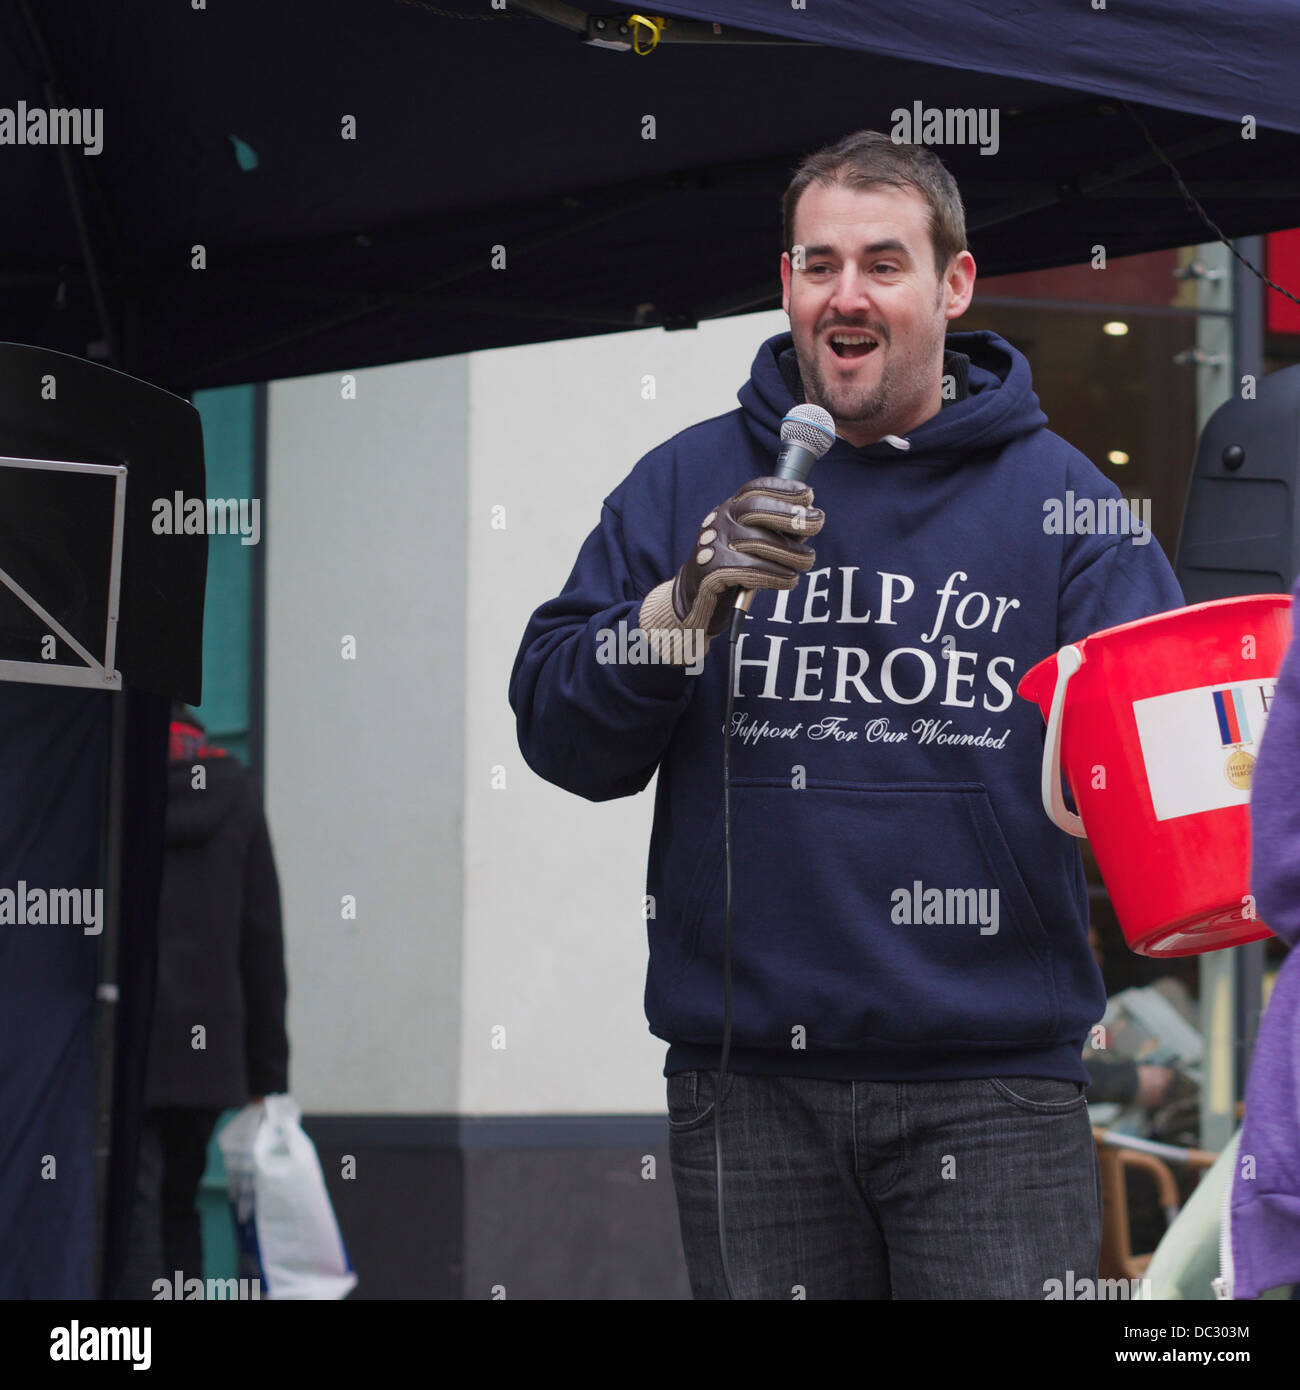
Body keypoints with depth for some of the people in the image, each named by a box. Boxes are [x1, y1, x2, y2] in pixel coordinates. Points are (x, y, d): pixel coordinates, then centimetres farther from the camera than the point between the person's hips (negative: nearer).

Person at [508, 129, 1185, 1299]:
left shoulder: (1058, 498, 6)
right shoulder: (685, 487, 10)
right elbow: (557, 735, 4)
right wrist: (682, 607, -13)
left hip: (992, 1080, -1)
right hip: (748, 1080, 1)